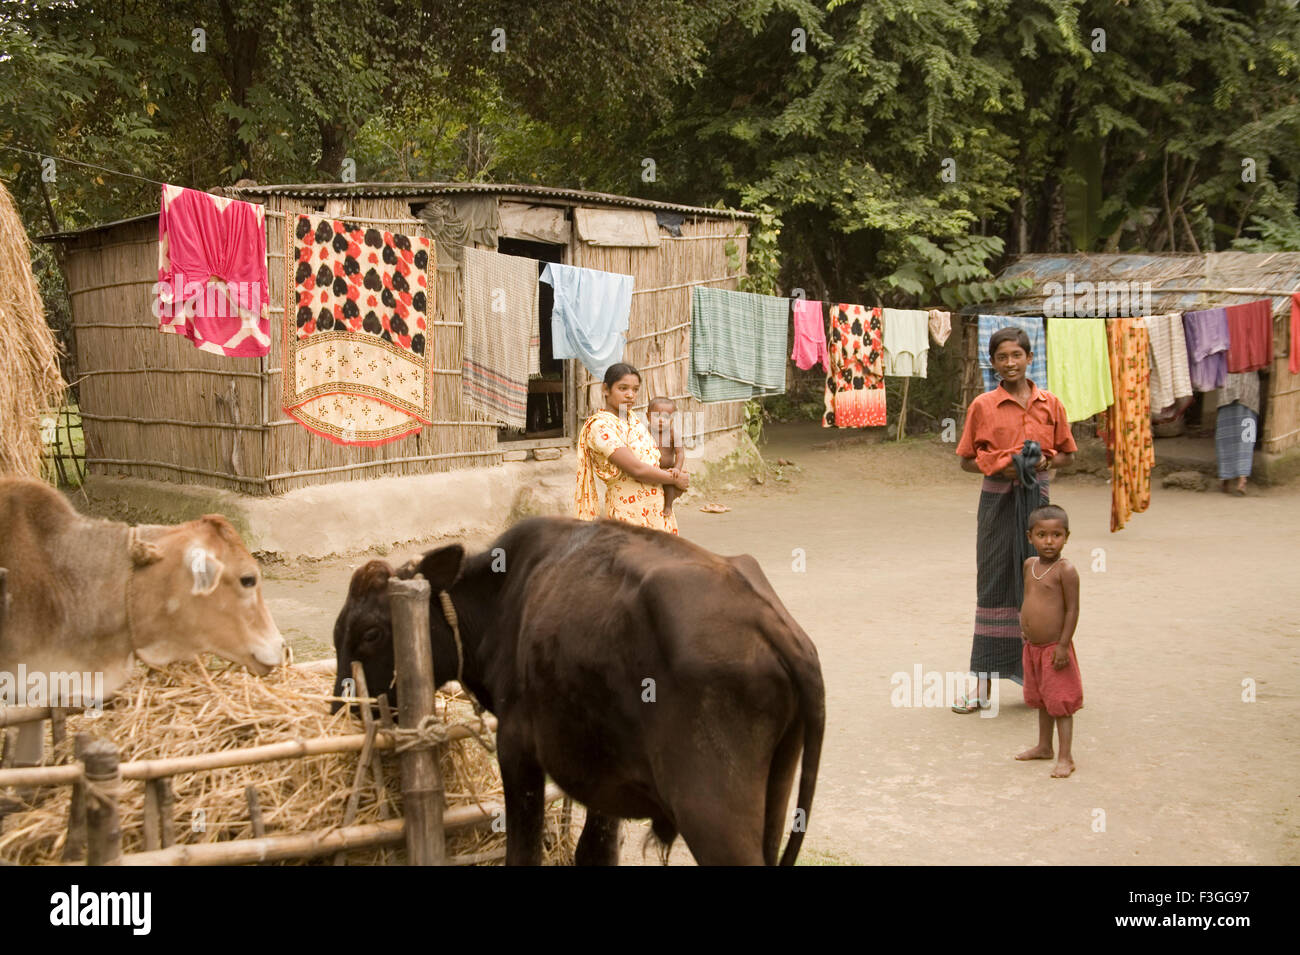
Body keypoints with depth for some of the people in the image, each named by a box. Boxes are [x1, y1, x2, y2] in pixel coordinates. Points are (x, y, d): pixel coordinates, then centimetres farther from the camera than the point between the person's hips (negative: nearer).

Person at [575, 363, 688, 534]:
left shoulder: (632, 418, 12)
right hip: (629, 512, -8)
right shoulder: (601, 425, -15)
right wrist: (675, 479, -7)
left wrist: (671, 472, -5)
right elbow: (636, 469, -19)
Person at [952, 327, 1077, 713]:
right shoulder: (982, 405, 0)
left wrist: (1046, 461, -8)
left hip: (1037, 497, 1)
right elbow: (967, 460, 5)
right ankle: (983, 683, 8)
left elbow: (1067, 453, 12)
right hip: (997, 499, -1)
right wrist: (998, 467, -13)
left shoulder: (1050, 404, 4)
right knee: (993, 583, 3)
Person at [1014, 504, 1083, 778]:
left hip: (1054, 649, -8)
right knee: (1041, 701, 21)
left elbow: (1072, 609, -17)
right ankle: (1044, 747, 36)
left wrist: (1063, 645, -18)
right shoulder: (1030, 565, 5)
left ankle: (1065, 757, 7)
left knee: (1060, 703, -1)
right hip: (1032, 647, 8)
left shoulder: (1065, 570, -17)